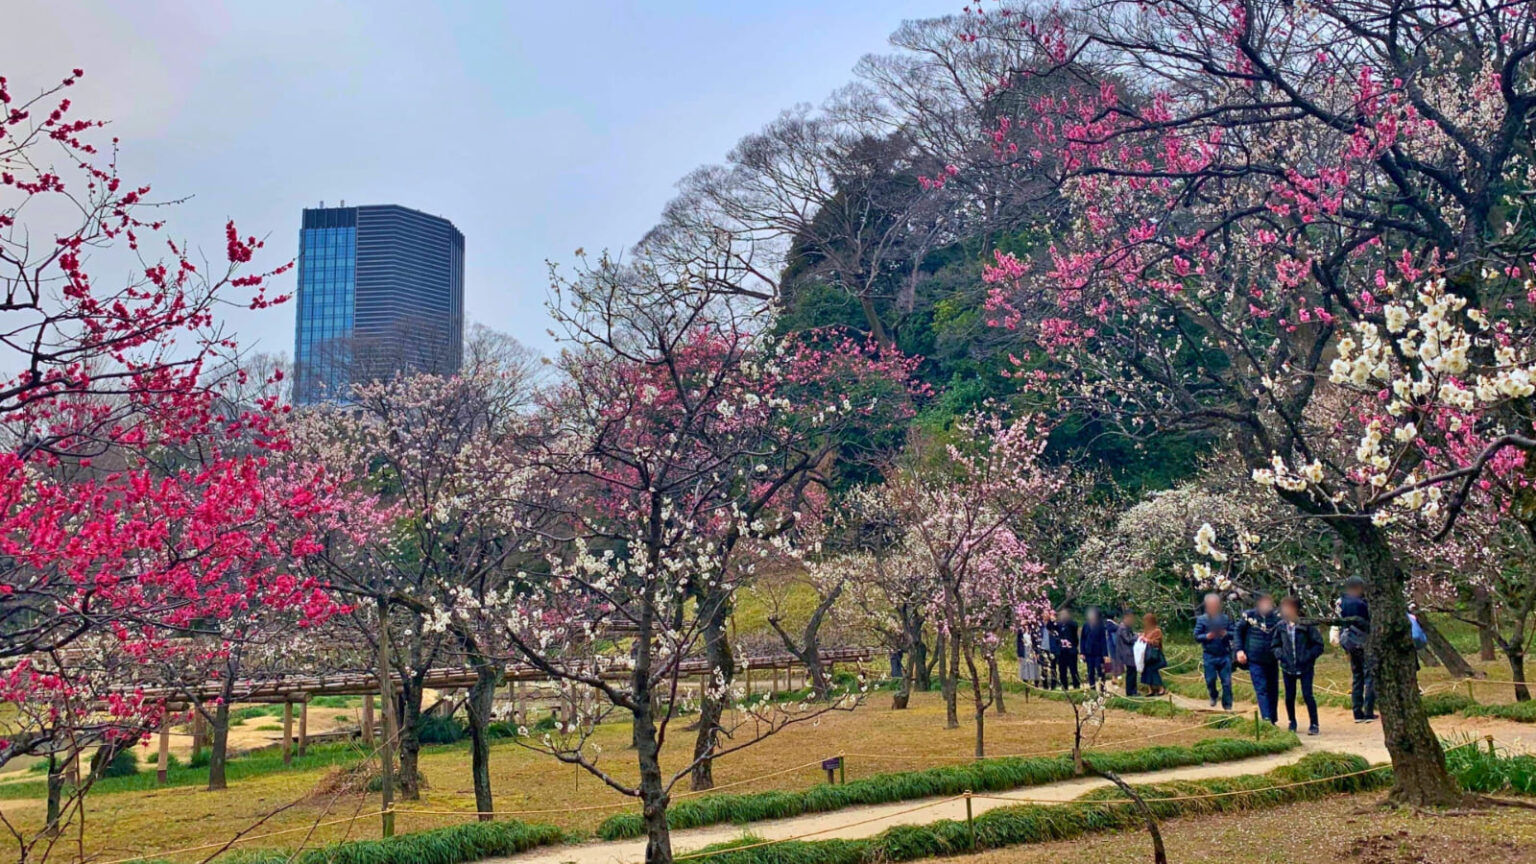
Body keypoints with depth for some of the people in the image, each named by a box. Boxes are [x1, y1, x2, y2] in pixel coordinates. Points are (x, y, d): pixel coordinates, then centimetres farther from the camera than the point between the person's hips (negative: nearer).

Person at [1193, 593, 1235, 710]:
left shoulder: (1225, 618, 2)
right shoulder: (1202, 619, -3)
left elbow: (1233, 634, 8)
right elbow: (1196, 636, -1)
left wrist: (1226, 634, -13)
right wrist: (1207, 636, -19)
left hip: (1224, 655, 1)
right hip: (1209, 656, -1)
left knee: (1227, 681, 1)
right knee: (1210, 680, 3)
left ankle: (1227, 705, 12)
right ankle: (1213, 697, 33)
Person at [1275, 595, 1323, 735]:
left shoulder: (1306, 625, -10)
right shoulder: (1281, 626, 1)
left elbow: (1318, 644, -5)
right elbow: (1276, 645, 12)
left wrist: (1308, 656, -15)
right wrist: (1280, 654, -6)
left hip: (1305, 667, -4)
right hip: (1288, 668, 4)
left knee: (1307, 695, -7)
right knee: (1289, 697, 9)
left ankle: (1313, 724, 5)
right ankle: (1292, 723, 26)